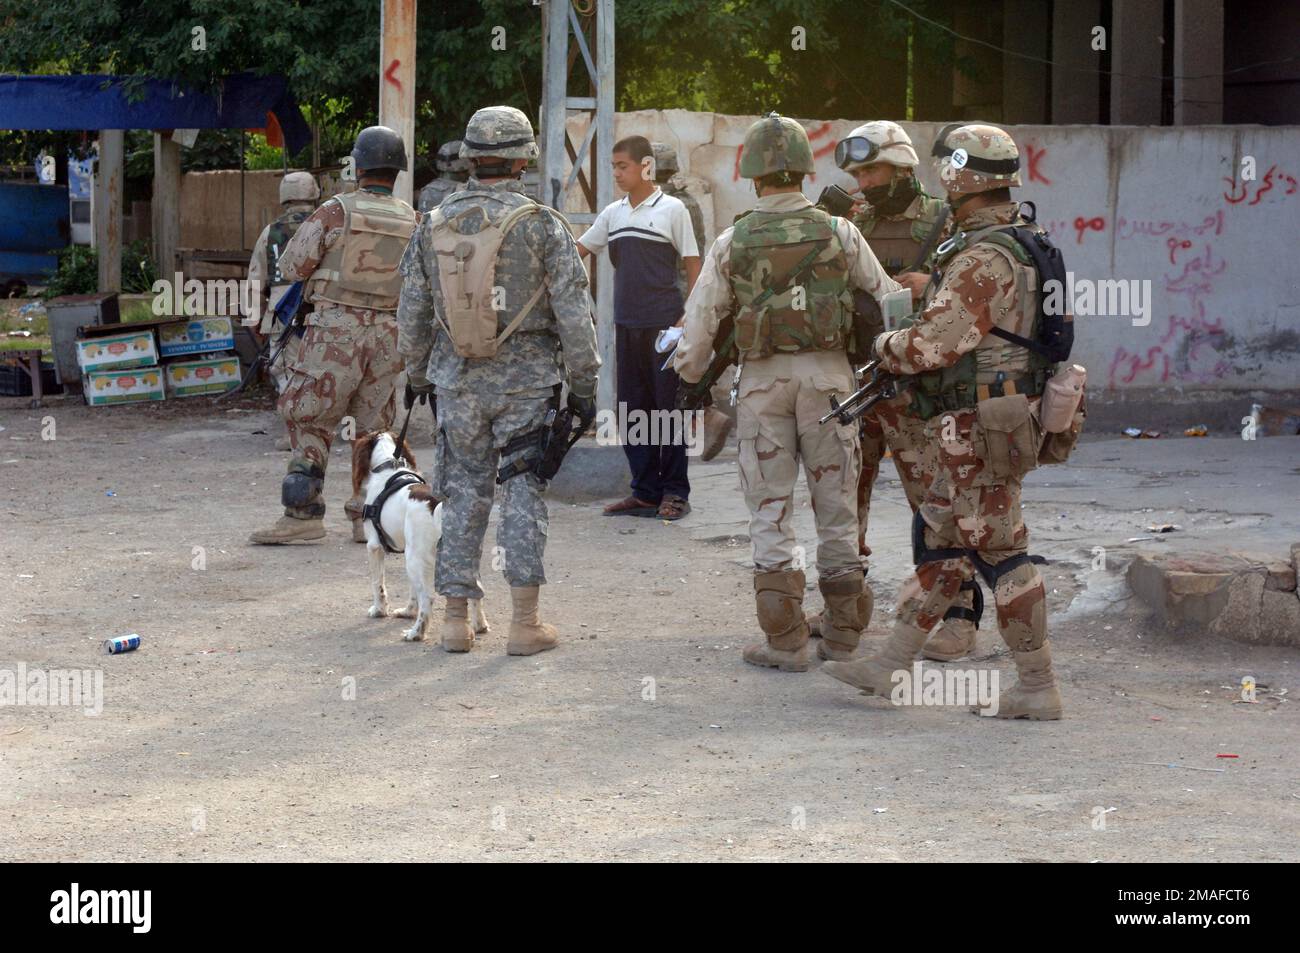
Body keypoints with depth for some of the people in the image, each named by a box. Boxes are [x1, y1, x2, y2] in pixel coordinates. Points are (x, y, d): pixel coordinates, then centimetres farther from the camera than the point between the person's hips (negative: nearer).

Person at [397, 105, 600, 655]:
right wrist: (584, 385, -1)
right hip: (525, 382, -3)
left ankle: (456, 621, 12)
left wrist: (418, 377, 22)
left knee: (463, 495, 11)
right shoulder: (540, 225, -9)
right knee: (523, 496, 3)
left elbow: (412, 315, 9)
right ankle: (525, 623, 2)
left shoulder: (434, 226, 2)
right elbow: (573, 315, -9)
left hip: (456, 383, 3)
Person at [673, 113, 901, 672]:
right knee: (837, 509, 9)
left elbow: (700, 320, 2)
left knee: (771, 513, 4)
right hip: (828, 374, 1)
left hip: (763, 379, 0)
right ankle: (843, 636, 13)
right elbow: (889, 297, 8)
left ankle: (785, 641, 1)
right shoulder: (839, 234, -2)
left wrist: (691, 374, 19)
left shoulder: (732, 243, -2)